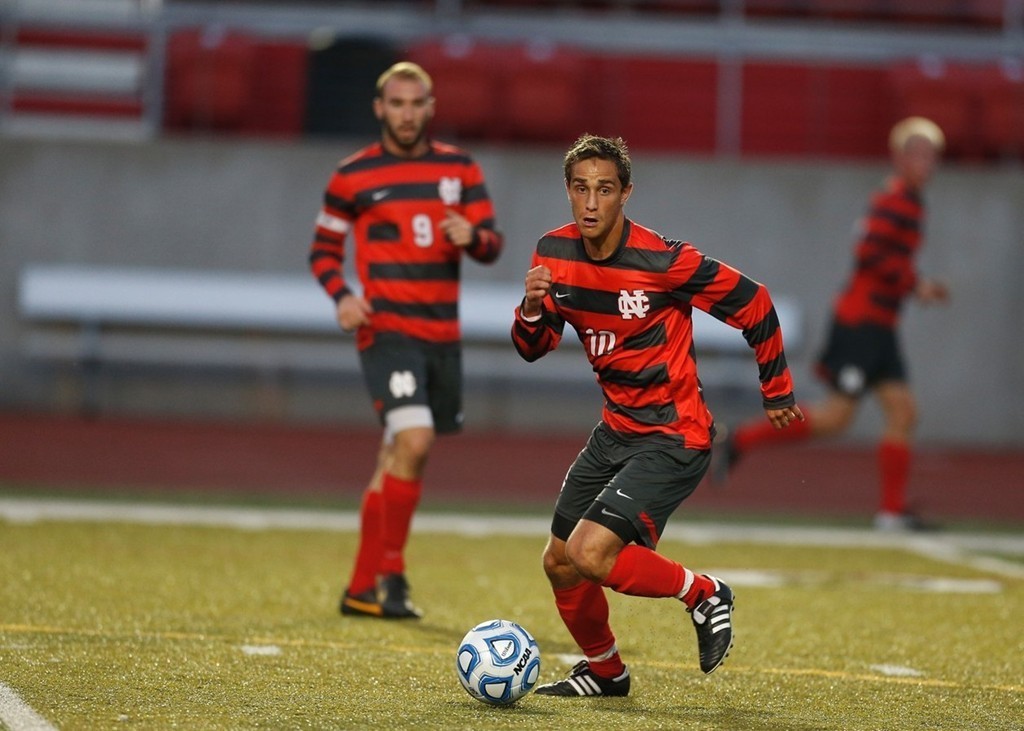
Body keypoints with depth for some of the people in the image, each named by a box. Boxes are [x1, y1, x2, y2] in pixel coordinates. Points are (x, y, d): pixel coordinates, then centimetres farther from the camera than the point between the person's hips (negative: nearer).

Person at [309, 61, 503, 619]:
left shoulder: (460, 169, 9)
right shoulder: (352, 176, 0)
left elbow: (492, 244, 10)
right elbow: (323, 249, 7)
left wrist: (473, 237, -14)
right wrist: (341, 296, -12)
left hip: (443, 335, 5)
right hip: (387, 330, -4)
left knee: (397, 457, 10)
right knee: (414, 439, -22)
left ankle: (362, 589, 18)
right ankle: (390, 573, -11)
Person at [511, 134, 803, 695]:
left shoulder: (662, 261, -21)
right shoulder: (554, 254, -2)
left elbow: (753, 305, -10)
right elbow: (532, 348, 7)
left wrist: (776, 391, 3)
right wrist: (532, 307, -16)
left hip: (674, 438, -7)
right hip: (616, 431, 7)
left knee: (589, 554, -22)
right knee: (559, 563, 12)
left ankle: (702, 593, 1)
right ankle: (603, 670, 37)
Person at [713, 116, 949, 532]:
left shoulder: (908, 202, 17)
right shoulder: (897, 201, -13)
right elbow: (869, 255, -23)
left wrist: (917, 287, 14)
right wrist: (914, 284, -20)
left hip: (878, 326, 10)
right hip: (861, 321, -10)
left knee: (903, 413, 3)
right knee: (836, 416, -9)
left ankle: (892, 512, 3)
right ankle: (741, 440, 1)